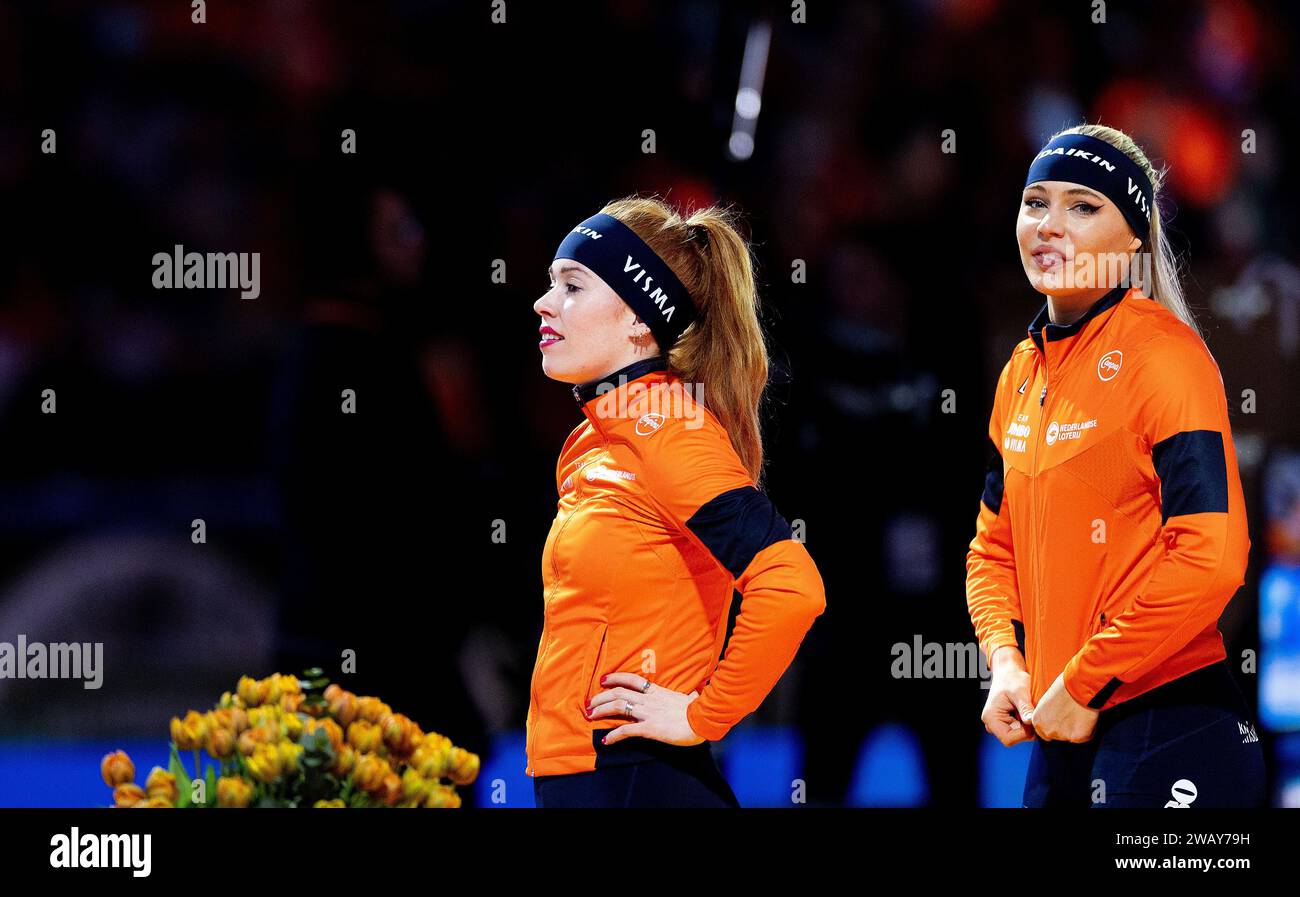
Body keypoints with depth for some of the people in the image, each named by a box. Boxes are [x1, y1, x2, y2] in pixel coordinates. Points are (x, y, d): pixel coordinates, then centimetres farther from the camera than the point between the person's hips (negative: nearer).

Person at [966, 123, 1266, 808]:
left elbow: (1209, 557, -20)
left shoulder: (1162, 354, -11)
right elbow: (994, 547, 20)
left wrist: (1082, 683, -16)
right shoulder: (1024, 372, 12)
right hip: (1058, 732, 7)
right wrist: (1007, 661, 1)